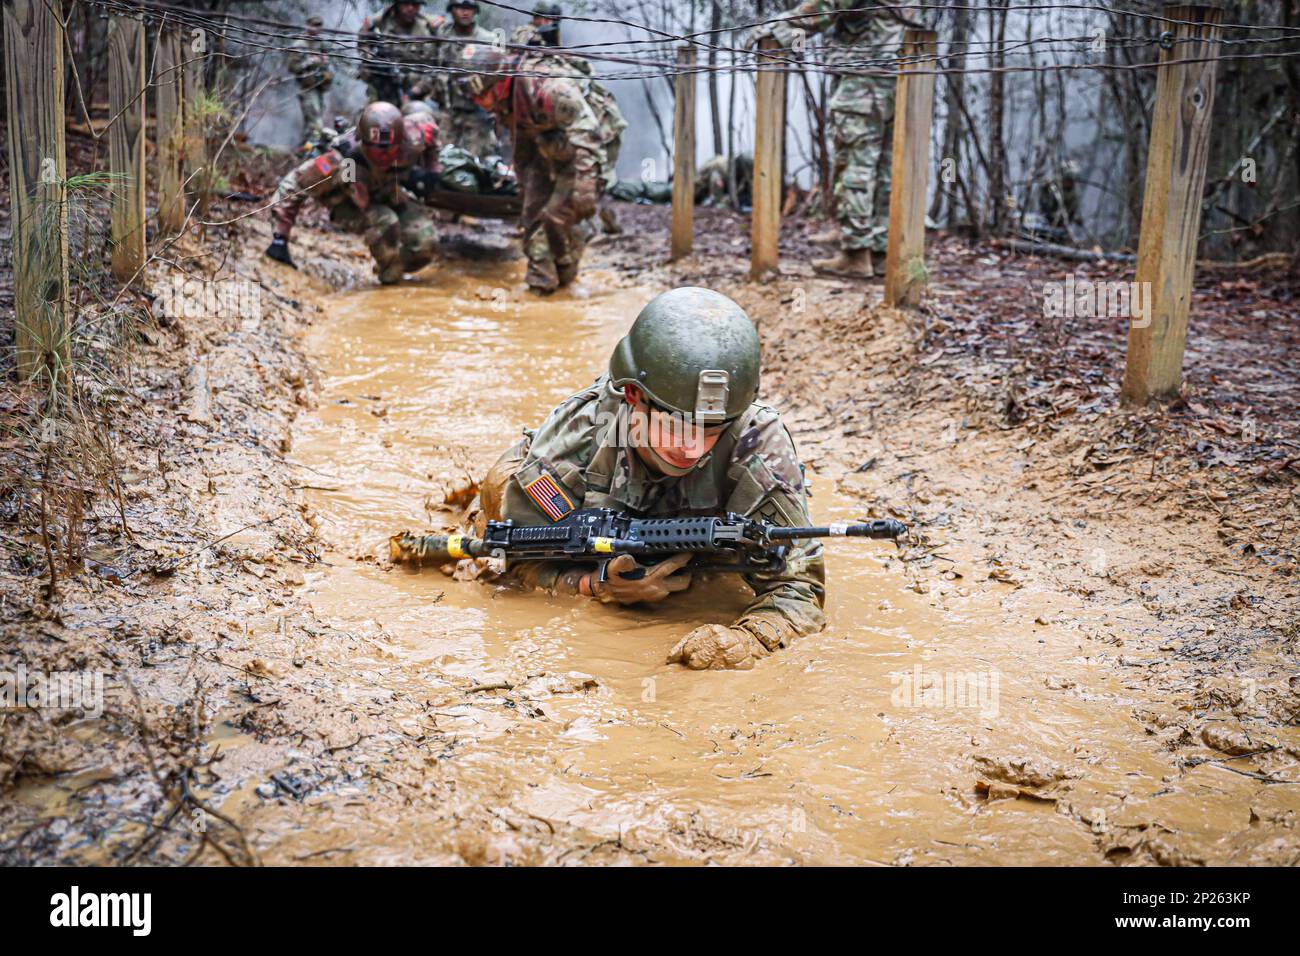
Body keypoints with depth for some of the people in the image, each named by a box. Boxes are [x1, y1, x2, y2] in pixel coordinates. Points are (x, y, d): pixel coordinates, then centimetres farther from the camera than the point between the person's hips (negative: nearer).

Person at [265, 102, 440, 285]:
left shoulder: (410, 142, -32)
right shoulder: (341, 163, -41)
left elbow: (427, 122, -7)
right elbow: (295, 183, -31)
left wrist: (431, 169, 0)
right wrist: (280, 237, -31)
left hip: (388, 196, 4)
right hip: (349, 205, -4)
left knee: (425, 241, -13)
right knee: (385, 222, -34)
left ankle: (397, 266, 19)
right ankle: (389, 275, -7)